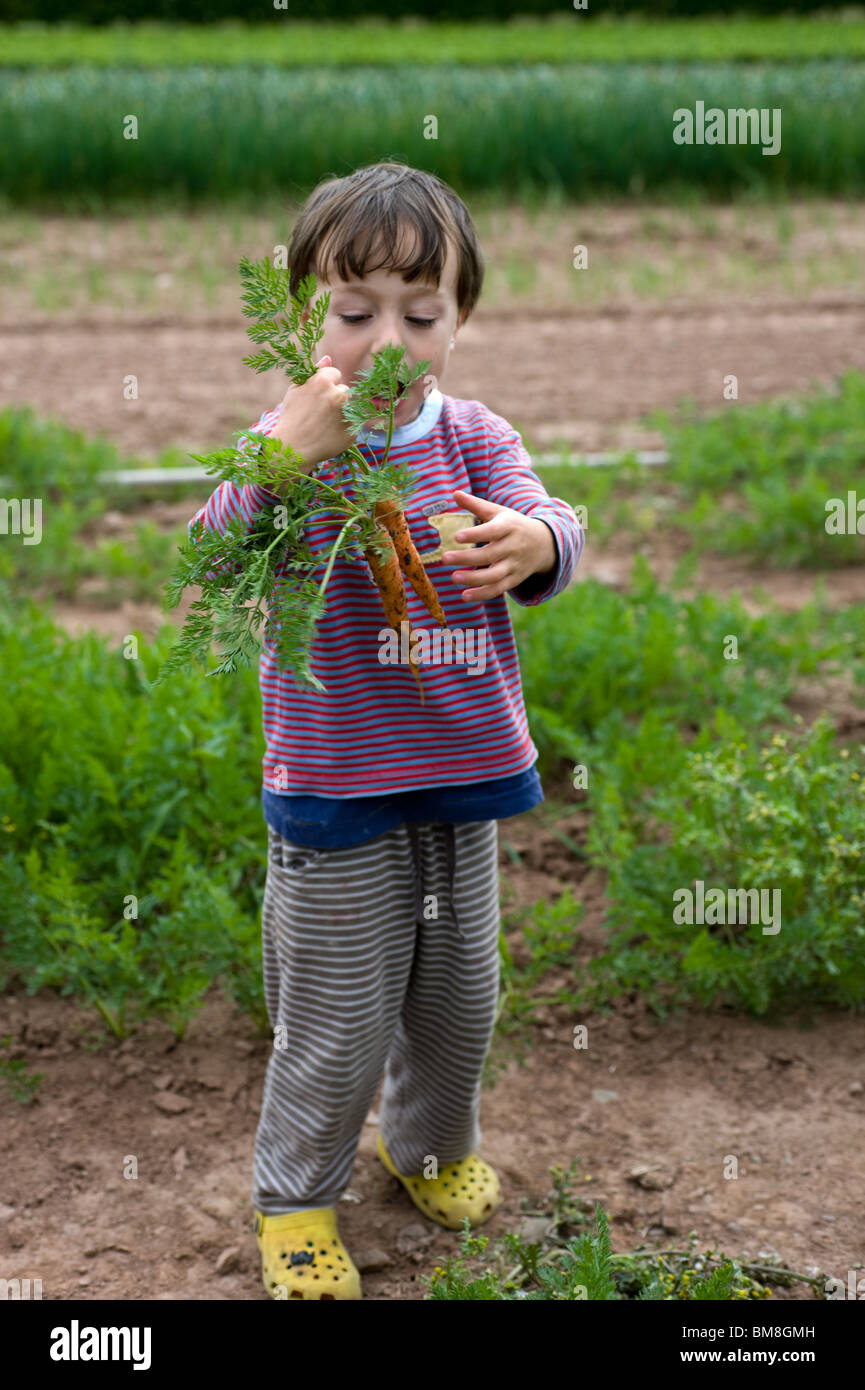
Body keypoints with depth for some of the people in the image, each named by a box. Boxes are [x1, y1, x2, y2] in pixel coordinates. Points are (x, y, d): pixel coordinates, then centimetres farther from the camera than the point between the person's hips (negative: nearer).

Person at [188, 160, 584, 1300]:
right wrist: (286, 455, -39)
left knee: (459, 996, 20)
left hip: (465, 776, 4)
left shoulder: (474, 438, -2)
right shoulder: (293, 437, -11)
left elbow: (552, 527, -12)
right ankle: (295, 1196, 31)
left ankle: (433, 1144, 48)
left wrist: (530, 542, -37)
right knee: (339, 1020, 7)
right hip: (334, 792, -4)